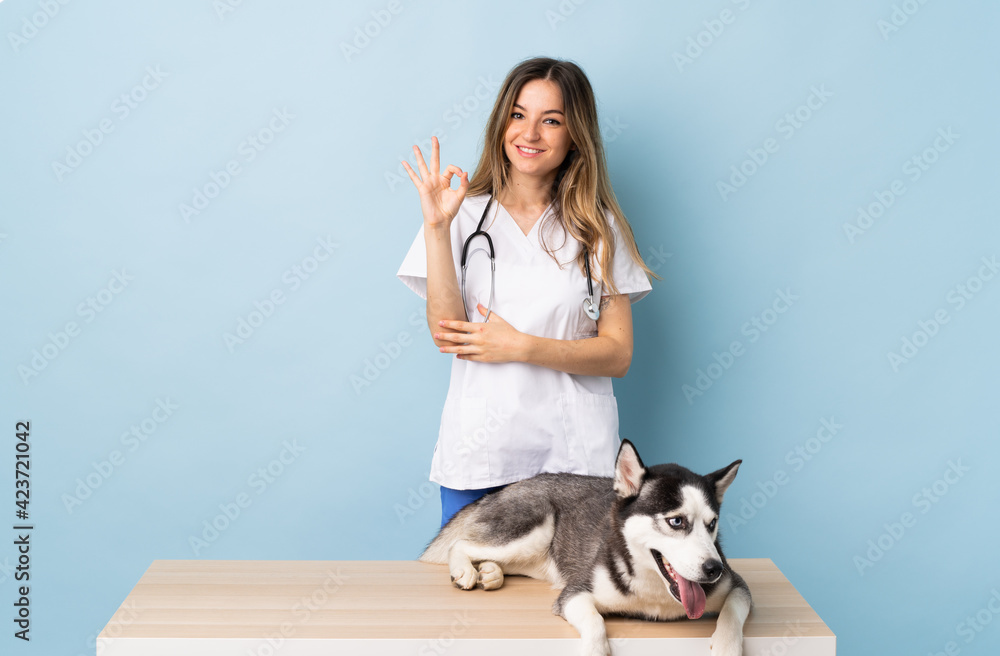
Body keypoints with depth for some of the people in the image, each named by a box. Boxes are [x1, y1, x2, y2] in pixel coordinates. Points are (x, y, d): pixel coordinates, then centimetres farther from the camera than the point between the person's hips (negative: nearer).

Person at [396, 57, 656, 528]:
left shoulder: (598, 227, 4)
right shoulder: (466, 214, 2)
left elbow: (618, 354, -1)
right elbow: (446, 334, -9)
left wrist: (521, 347, -13)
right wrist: (437, 226, -17)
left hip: (572, 455, 1)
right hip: (477, 453, 0)